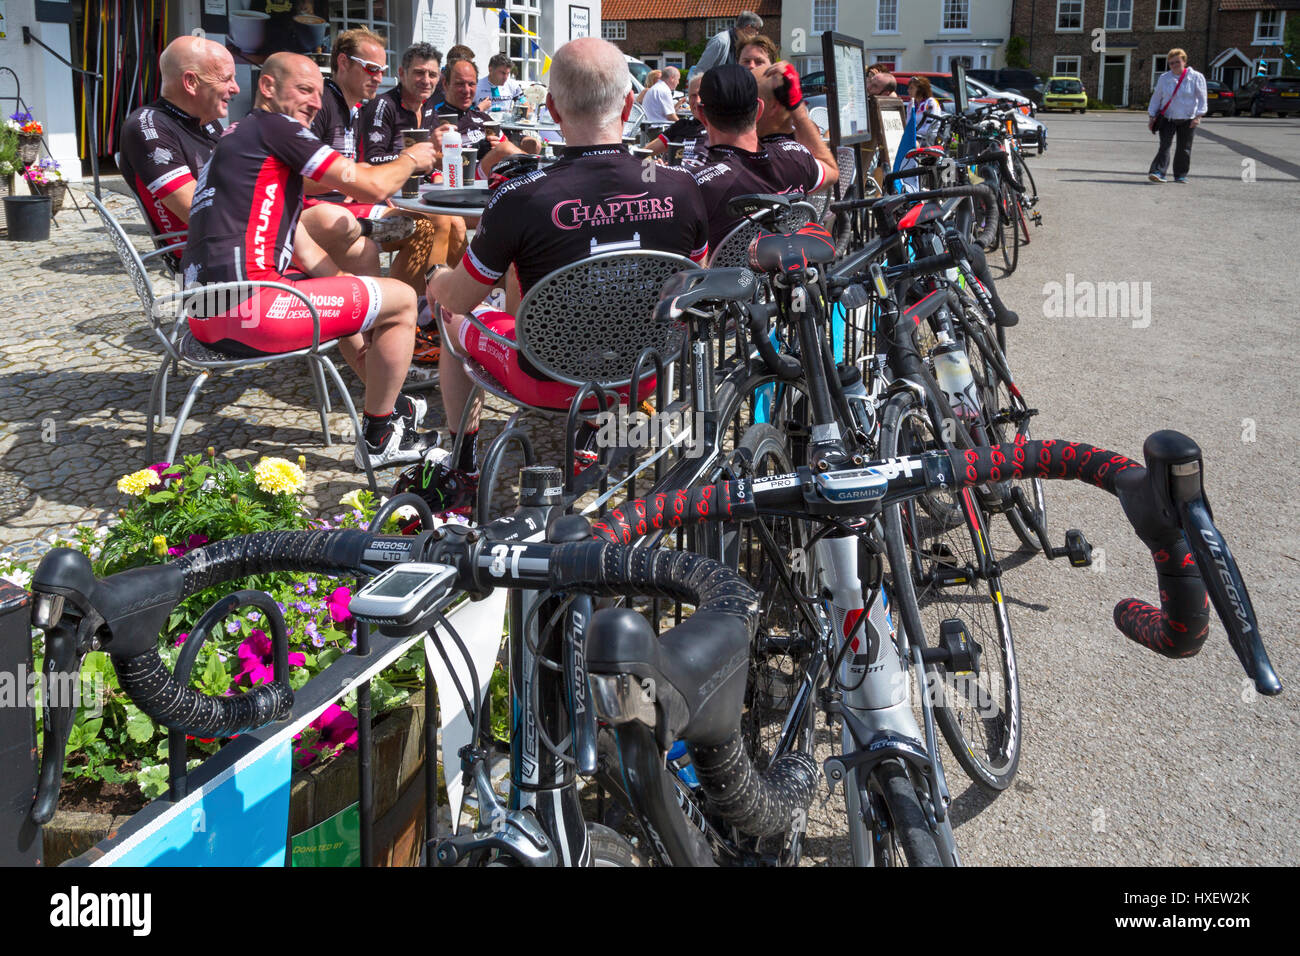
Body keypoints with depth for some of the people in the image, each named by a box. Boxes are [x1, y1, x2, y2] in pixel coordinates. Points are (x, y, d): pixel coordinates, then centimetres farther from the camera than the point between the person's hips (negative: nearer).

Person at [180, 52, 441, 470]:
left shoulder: (237, 138, 26)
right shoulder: (276, 127, -4)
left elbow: (302, 252, 24)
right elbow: (371, 186, -8)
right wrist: (410, 159, 11)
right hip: (246, 308, -11)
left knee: (342, 286, 34)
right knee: (401, 298, -1)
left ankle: (394, 407, 40)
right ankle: (378, 438, 8)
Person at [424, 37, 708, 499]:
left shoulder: (520, 200, -25)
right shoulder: (681, 188, -16)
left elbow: (460, 297, -9)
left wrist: (437, 282, 15)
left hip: (557, 384, -4)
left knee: (454, 316, 26)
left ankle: (463, 461, 42)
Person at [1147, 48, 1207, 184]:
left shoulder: (1196, 77, -1)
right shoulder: (1164, 78, 6)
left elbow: (1202, 99, -2)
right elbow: (1156, 98, 11)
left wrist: (1198, 116, -13)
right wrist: (1152, 117, 5)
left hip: (1188, 120, -1)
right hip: (1167, 118, 1)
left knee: (1184, 148, 4)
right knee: (1164, 146, -12)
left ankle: (1180, 175, 15)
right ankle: (1157, 172, -21)